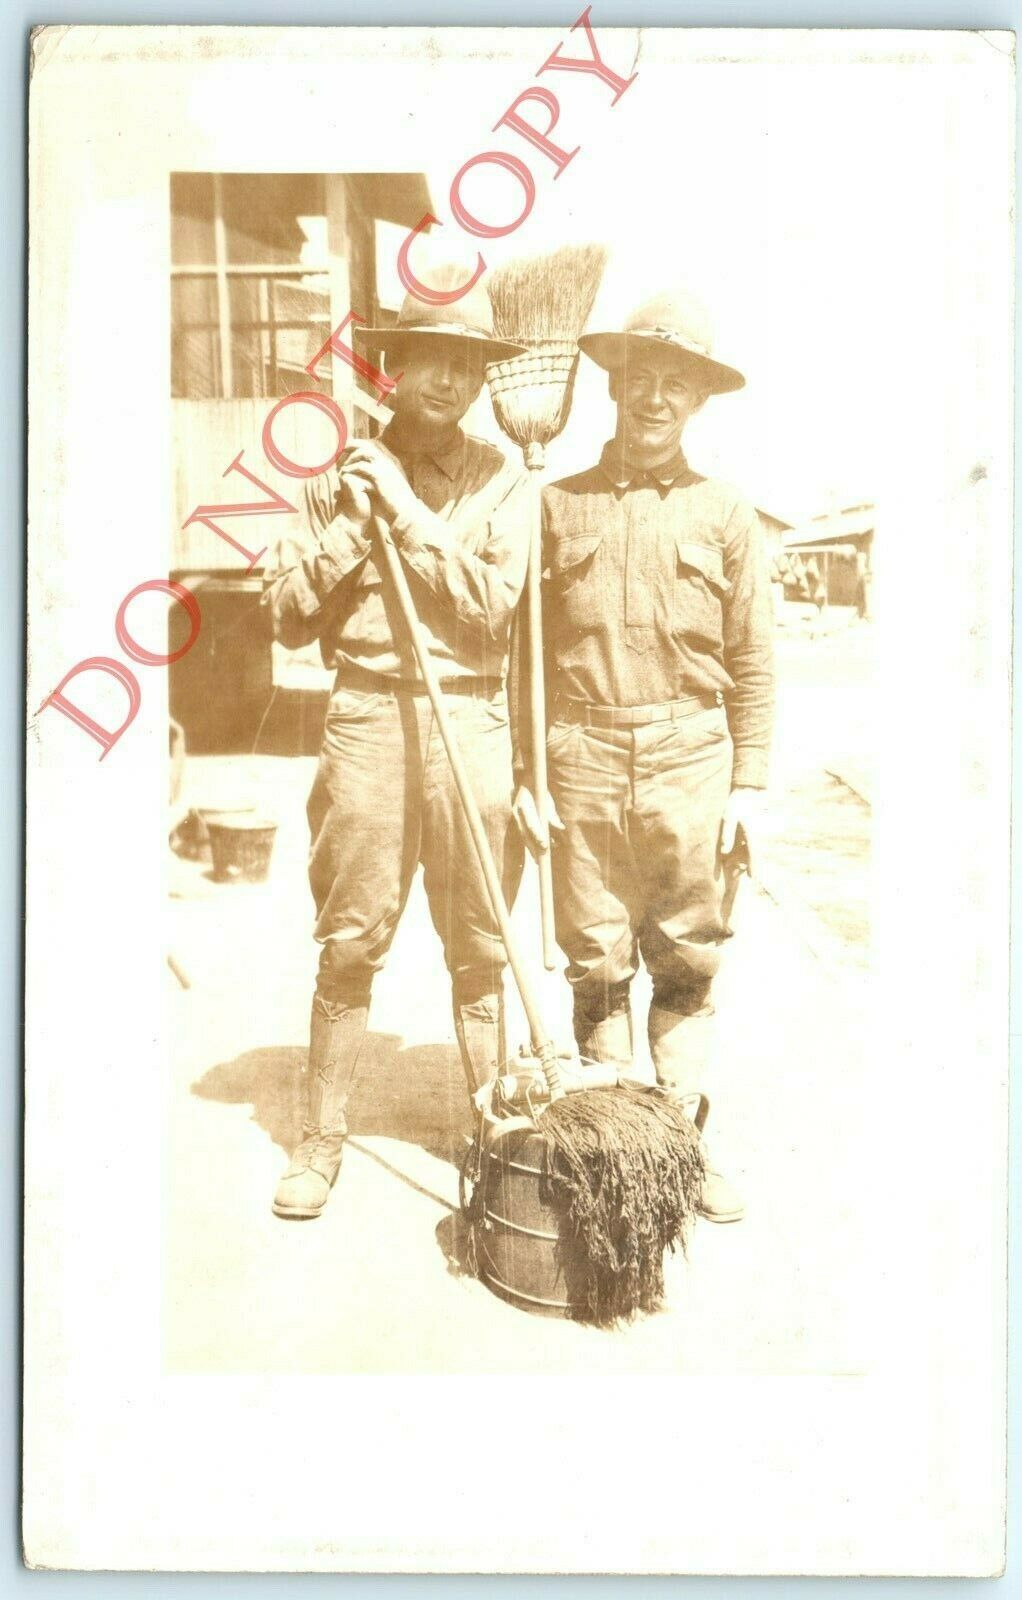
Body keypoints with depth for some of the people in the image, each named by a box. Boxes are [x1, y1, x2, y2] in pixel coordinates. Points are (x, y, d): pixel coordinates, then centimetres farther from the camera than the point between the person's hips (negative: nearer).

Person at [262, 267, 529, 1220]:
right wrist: (351, 531, -6)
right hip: (366, 719, 0)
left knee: (479, 947, 5)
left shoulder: (502, 482, 7)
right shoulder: (345, 479, 9)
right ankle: (322, 1138, 14)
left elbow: (493, 607, -7)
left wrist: (411, 517, -7)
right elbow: (289, 621, 5)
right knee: (348, 943, 3)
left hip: (471, 722, 0)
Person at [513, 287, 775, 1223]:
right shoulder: (559, 506, 6)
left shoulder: (725, 515, 6)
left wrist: (750, 783, 1)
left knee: (687, 963, 6)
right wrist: (527, 774, 1)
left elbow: (752, 663, 6)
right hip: (585, 764, 0)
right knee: (596, 965, 7)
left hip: (691, 766, 0)